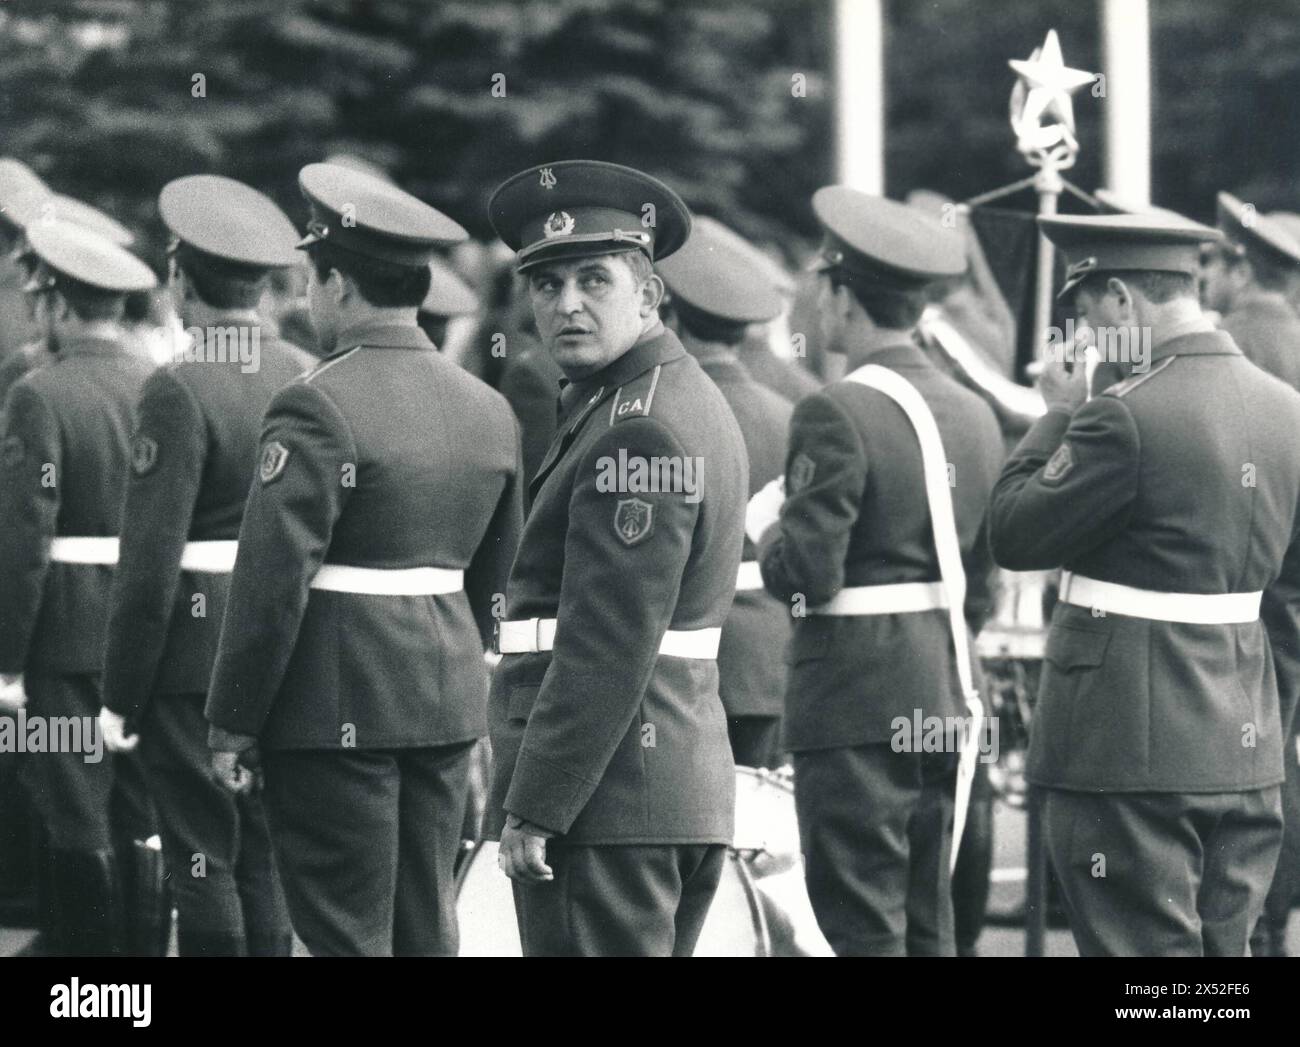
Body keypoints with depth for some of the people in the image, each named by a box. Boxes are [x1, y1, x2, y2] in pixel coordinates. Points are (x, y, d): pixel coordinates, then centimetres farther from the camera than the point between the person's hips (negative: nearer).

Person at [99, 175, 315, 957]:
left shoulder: (179, 391, -15)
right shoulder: (309, 379, 5)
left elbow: (150, 563, -17)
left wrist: (121, 697, -10)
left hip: (195, 653, -6)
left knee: (204, 859, -1)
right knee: (266, 860, 13)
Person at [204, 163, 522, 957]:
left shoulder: (319, 408, -14)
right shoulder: (489, 409, 9)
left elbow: (272, 583, -16)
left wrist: (234, 725, -10)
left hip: (338, 710, -7)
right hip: (449, 702, 7)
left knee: (347, 935, -4)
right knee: (428, 933, 13)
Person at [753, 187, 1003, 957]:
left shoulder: (838, 415, -14)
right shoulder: (975, 415, 10)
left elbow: (806, 574, -17)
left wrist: (766, 526, 2)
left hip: (856, 707, -8)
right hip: (946, 702, 8)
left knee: (862, 929, -4)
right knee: (929, 928, 12)